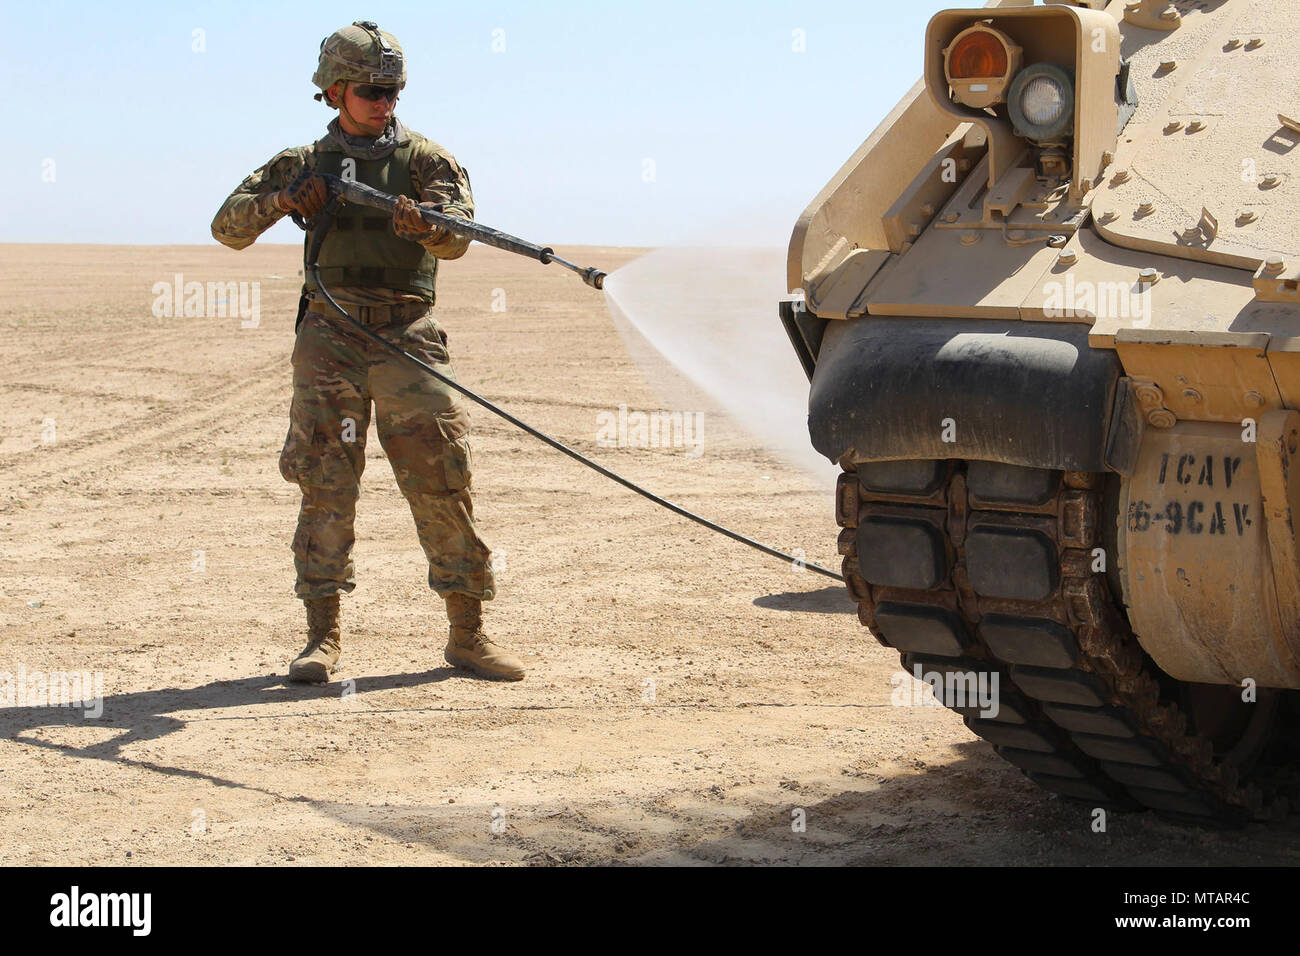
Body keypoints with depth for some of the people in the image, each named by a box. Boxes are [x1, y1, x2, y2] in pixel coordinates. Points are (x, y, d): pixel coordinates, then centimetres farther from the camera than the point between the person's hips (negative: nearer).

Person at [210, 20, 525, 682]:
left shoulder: (425, 159, 6)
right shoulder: (304, 164, 11)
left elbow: (457, 237, -11)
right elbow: (228, 229, 8)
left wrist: (423, 223, -34)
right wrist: (282, 199, -10)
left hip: (408, 338, -1)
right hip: (329, 339, 1)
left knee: (443, 485, -2)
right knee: (325, 486, -1)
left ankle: (467, 634, 6)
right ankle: (322, 638, 6)